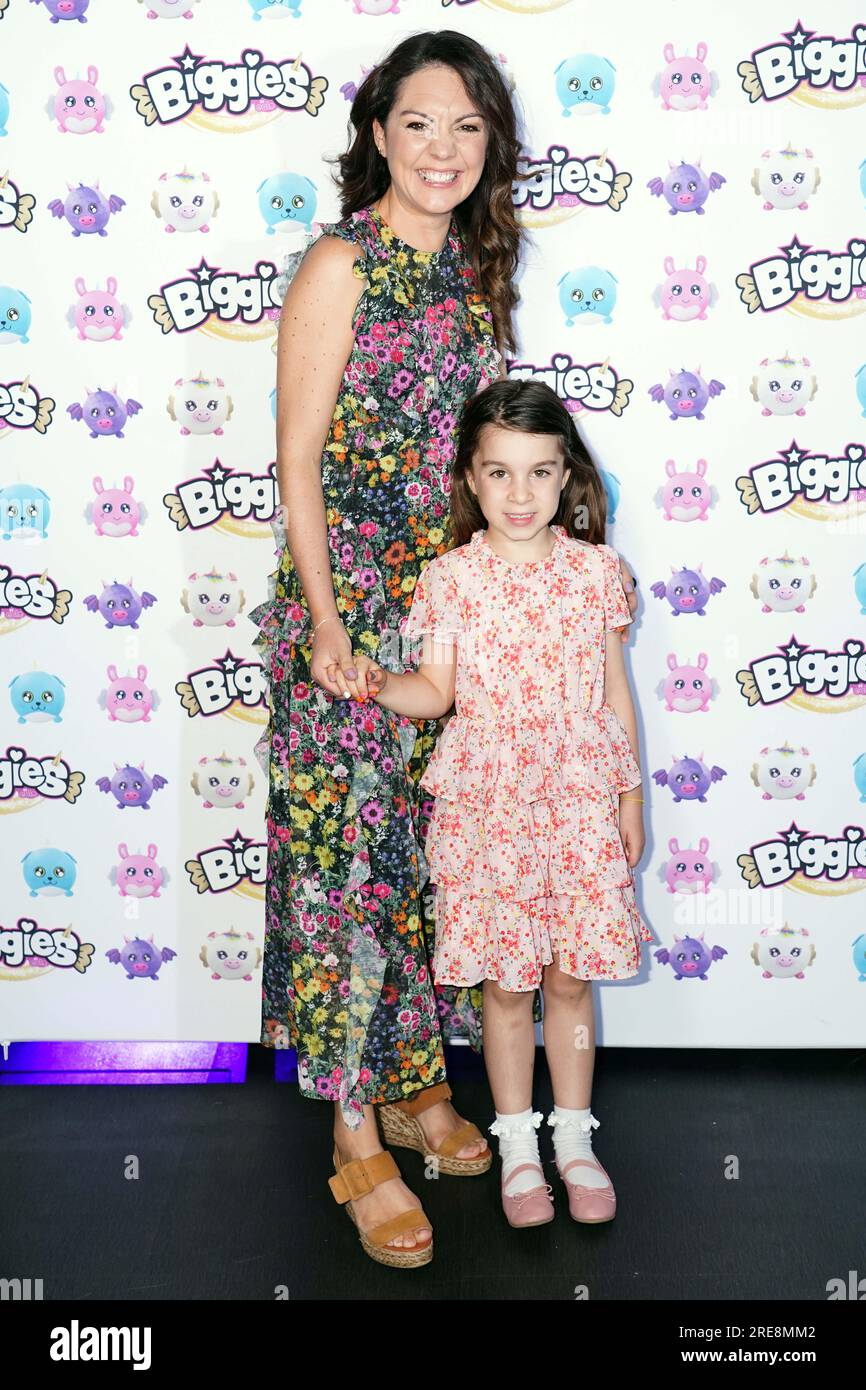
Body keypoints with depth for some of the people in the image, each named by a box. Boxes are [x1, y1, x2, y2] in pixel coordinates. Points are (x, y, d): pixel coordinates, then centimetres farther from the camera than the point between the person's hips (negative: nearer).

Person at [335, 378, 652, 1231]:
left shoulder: (595, 570, 0)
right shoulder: (450, 578, -4)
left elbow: (615, 689, 6)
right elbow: (436, 690, -1)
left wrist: (631, 793, 7)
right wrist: (377, 687, -20)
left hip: (579, 802, 1)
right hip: (487, 806, -1)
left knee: (570, 980, 11)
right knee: (505, 985, 10)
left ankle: (574, 1139, 30)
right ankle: (518, 1146, 28)